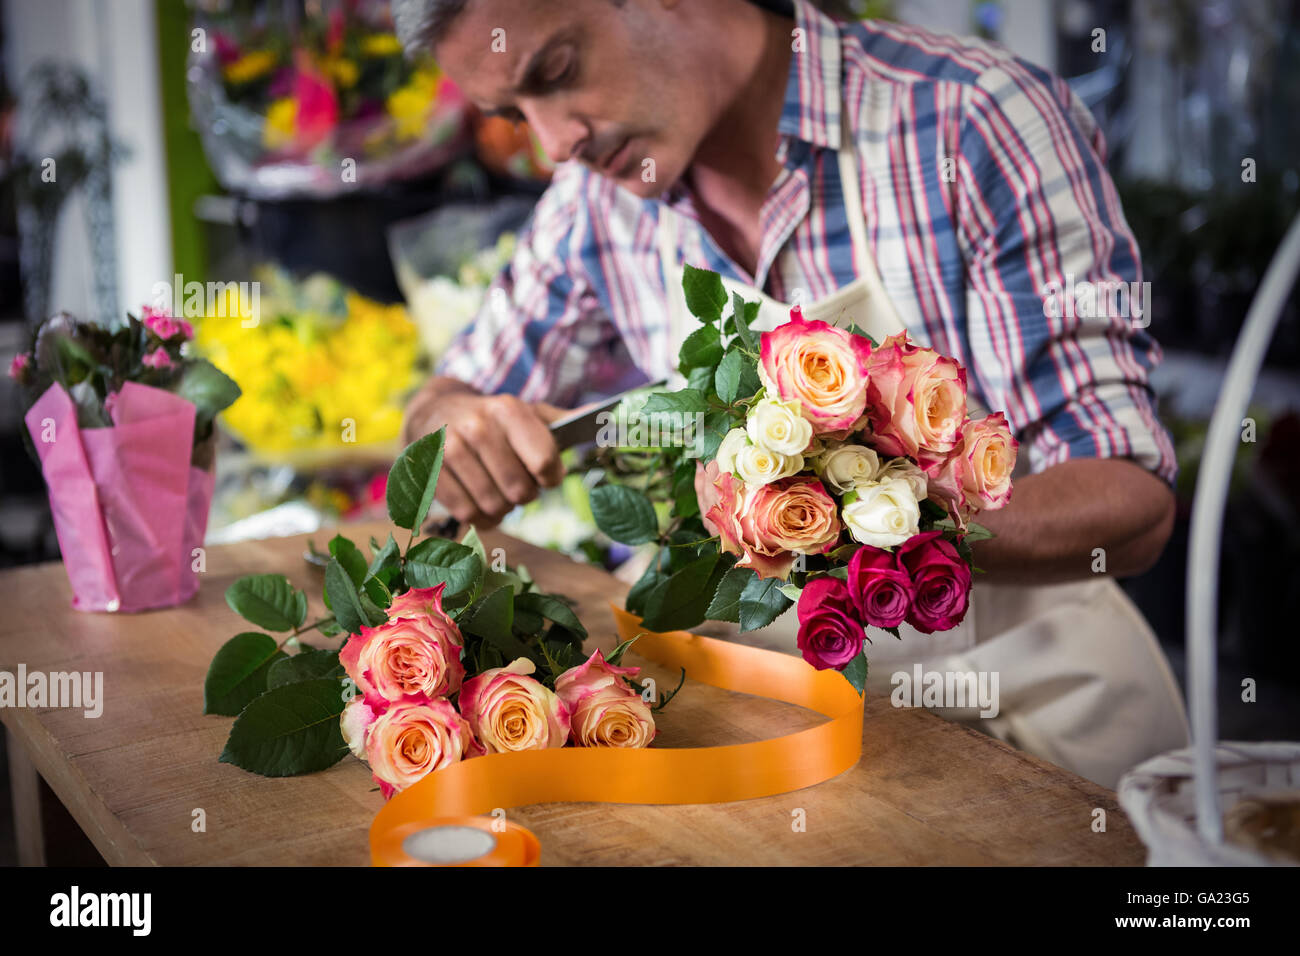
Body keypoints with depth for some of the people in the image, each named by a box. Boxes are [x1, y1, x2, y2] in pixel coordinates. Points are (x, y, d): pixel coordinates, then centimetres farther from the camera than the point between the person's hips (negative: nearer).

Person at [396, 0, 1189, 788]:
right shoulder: (602, 195, 0)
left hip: (1031, 701, -5)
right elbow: (452, 399, 13)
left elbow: (1134, 500, -19)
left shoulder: (981, 122, -17)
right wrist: (455, 428, -12)